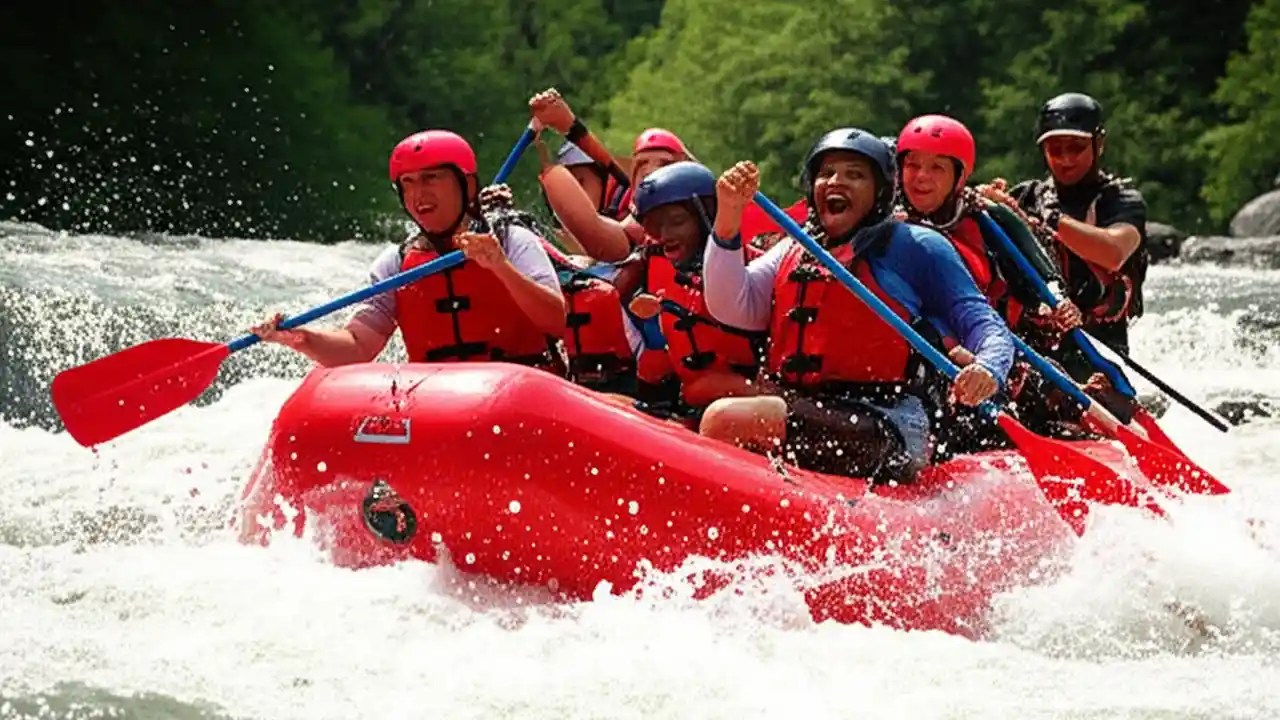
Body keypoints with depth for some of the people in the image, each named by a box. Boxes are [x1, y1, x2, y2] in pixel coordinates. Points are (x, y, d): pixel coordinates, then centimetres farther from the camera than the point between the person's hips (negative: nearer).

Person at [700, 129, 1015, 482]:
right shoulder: (791, 252, 23)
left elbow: (985, 326, 5)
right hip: (799, 410, 6)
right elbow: (731, 309, 8)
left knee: (726, 419, -26)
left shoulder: (915, 248, 8)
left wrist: (986, 369, -18)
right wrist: (728, 219, -5)